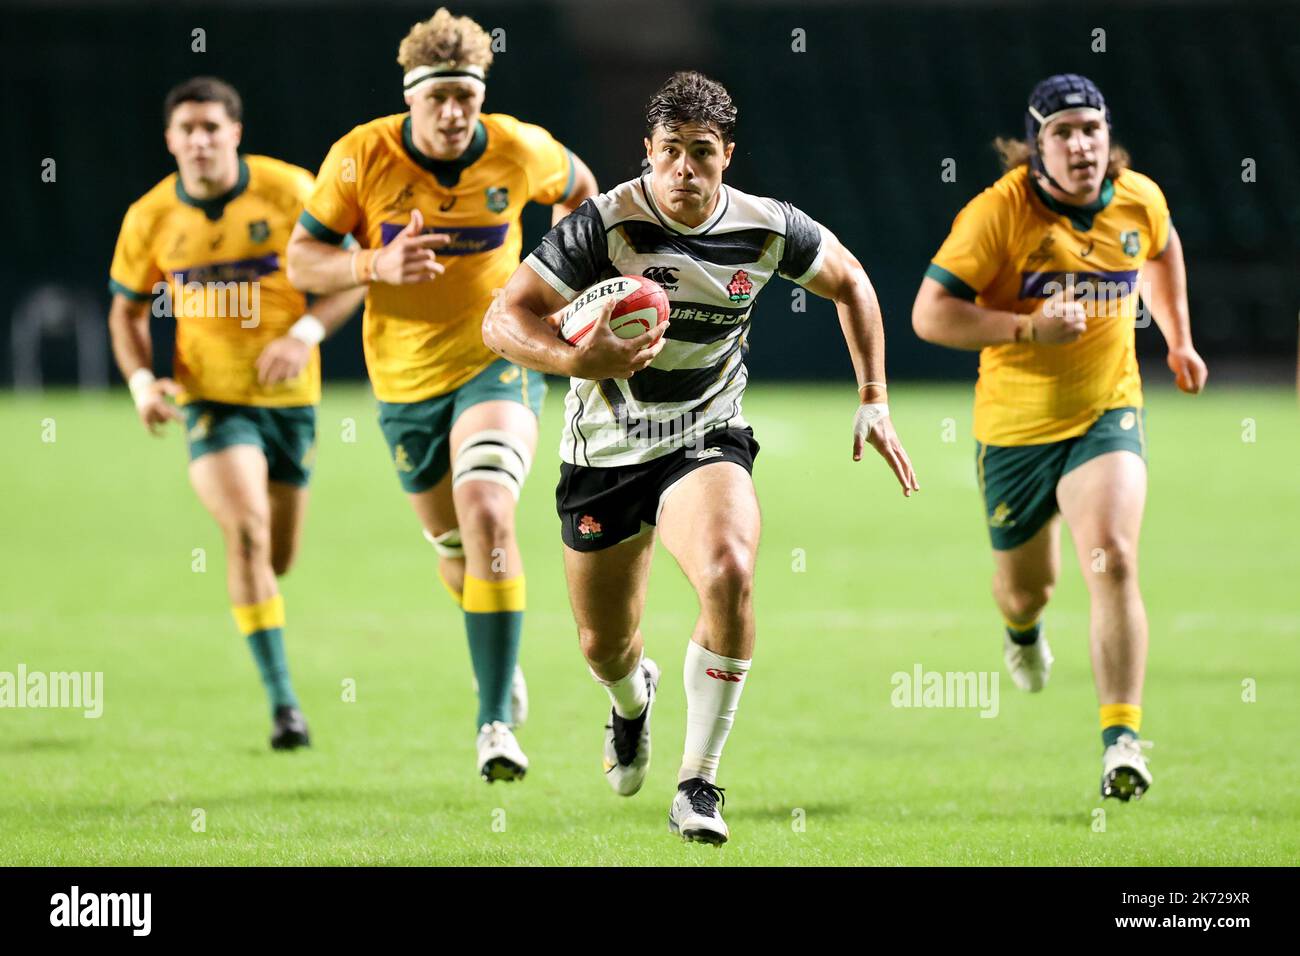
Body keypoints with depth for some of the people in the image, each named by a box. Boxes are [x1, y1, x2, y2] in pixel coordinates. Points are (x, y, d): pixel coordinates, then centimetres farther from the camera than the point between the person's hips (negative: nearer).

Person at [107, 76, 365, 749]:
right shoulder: (150, 218, -3)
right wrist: (141, 381, -8)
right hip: (210, 398, -1)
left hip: (289, 396, 1)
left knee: (276, 560, 9)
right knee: (247, 531, -22)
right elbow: (127, 311, 10)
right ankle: (282, 701, -21)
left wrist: (305, 334, -18)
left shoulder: (290, 191, -8)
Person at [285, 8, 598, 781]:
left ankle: (497, 720, -24)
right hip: (406, 378, 2)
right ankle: (504, 660, 49)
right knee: (453, 543, 15)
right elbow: (301, 261, -8)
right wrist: (377, 265, -26)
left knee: (487, 512, -25)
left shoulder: (521, 151, -11)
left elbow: (579, 188, 13)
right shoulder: (362, 158, -13)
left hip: (499, 359, -2)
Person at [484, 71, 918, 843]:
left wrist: (874, 402, 7)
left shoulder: (765, 229, -9)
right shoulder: (607, 224, -18)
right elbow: (504, 320, -19)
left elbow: (850, 282, 11)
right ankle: (634, 697, 53)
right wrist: (579, 361, -38)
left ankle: (700, 782, -19)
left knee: (730, 574, -31)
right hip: (605, 450, 0)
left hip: (707, 439, 0)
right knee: (605, 648, 10)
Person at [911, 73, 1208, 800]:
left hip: (1108, 413, 1)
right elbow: (929, 313, -18)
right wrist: (1029, 328, -28)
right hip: (1014, 425, -1)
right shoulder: (999, 212, -17)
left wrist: (1178, 339, 21)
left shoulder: (1139, 200, -3)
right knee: (1025, 586, 16)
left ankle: (1123, 739, -23)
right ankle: (1024, 630, 57)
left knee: (1113, 560, -23)